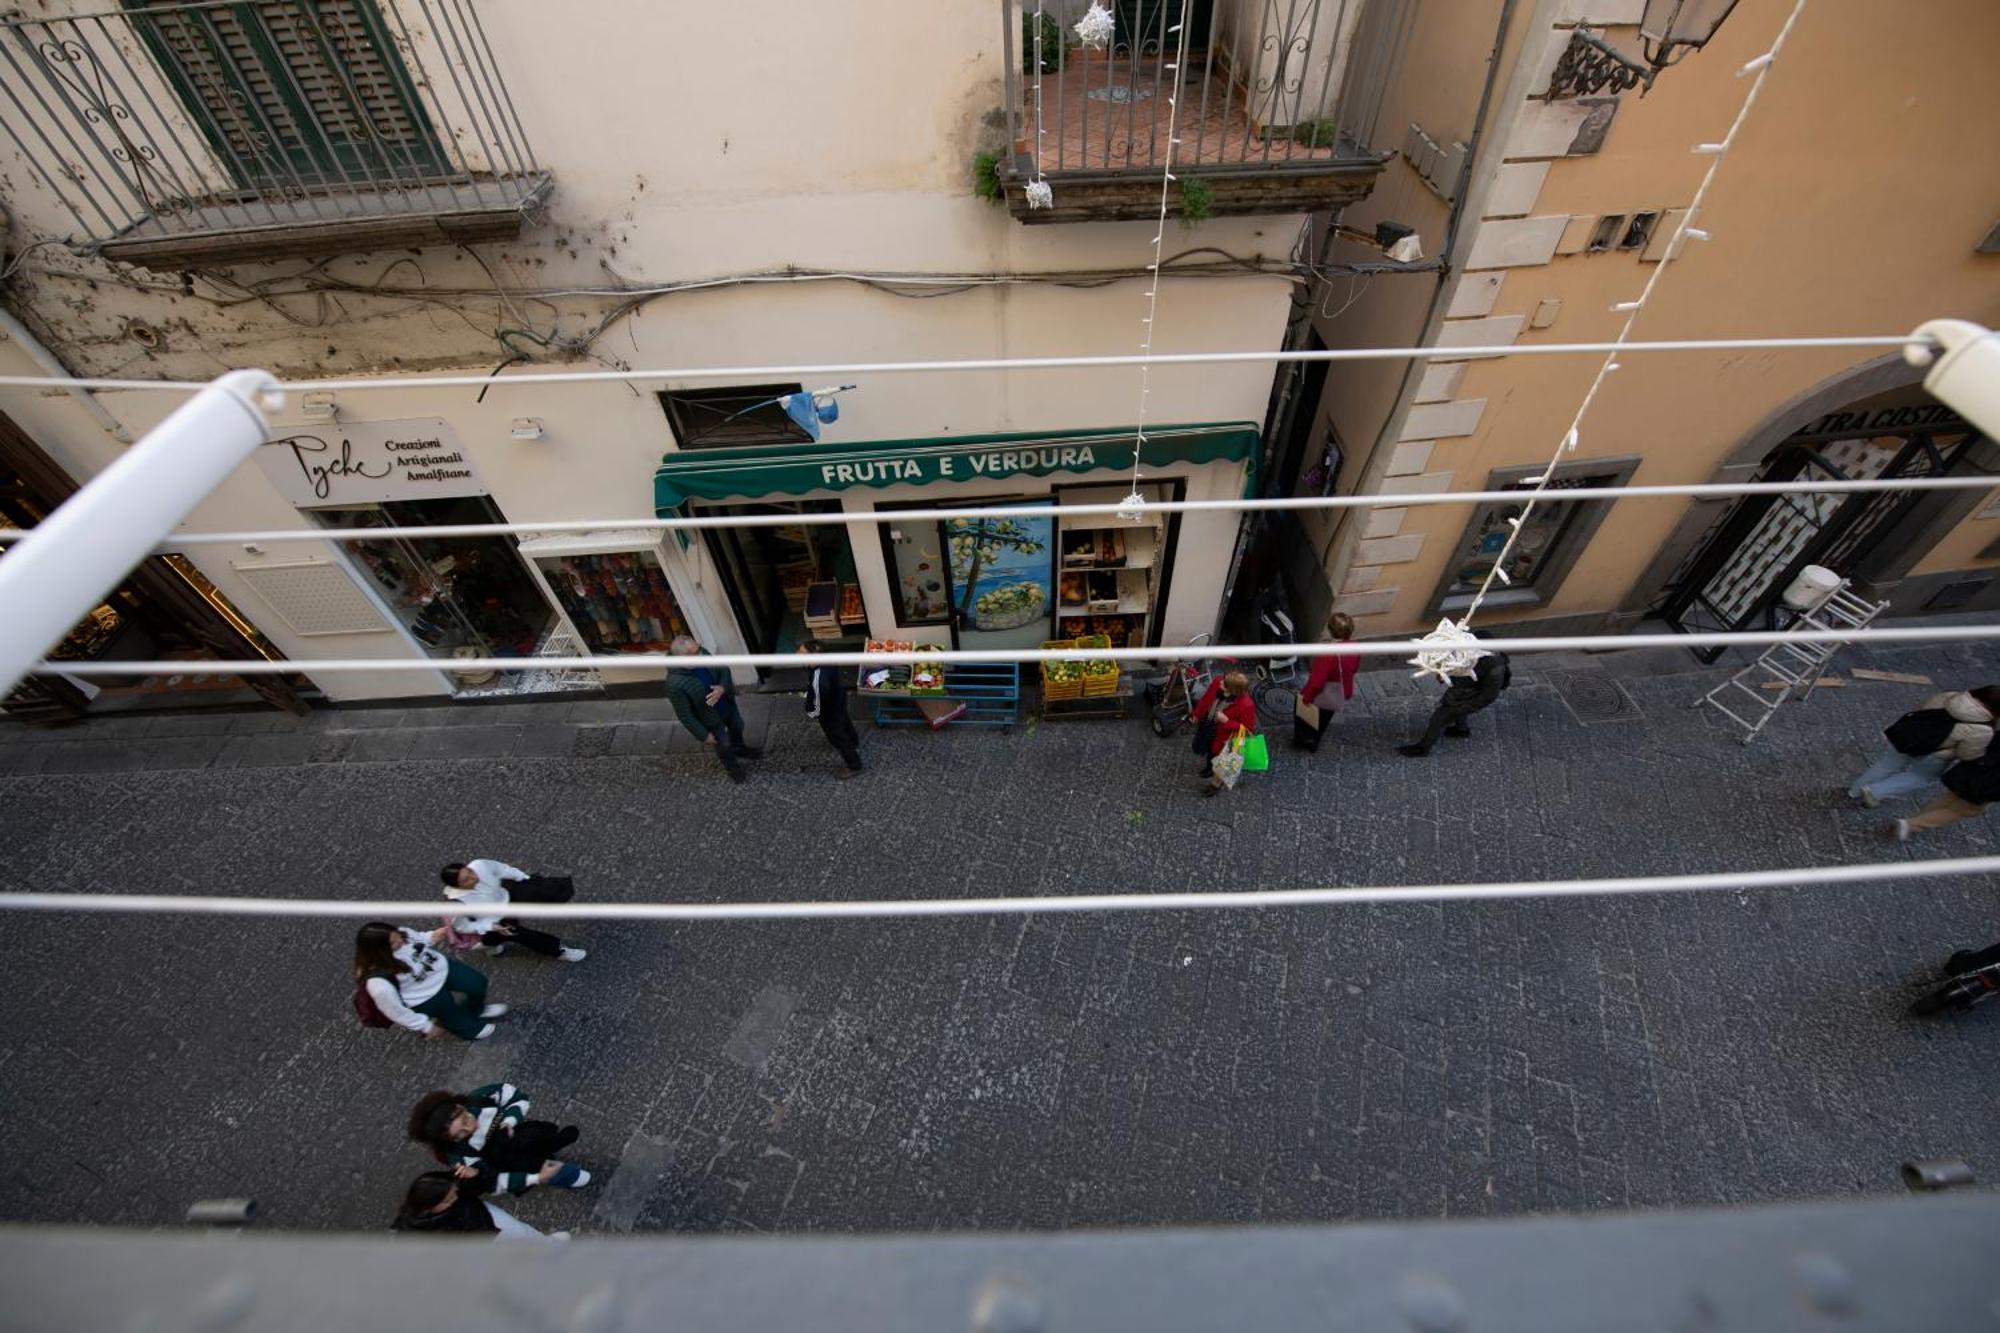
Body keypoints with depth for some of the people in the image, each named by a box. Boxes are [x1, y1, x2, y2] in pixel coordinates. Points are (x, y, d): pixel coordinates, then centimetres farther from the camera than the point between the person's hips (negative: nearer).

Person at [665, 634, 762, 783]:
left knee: (737, 728, 32)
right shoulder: (675, 684, -39)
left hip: (728, 705, 5)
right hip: (711, 720, -5)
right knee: (724, 745, 23)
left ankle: (739, 749, 66)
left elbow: (724, 670, -6)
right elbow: (685, 715, -26)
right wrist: (704, 735, -16)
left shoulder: (701, 655, -23)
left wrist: (723, 688, -26)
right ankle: (732, 767, 55)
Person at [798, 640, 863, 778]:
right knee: (844, 722, 35)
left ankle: (854, 766, 42)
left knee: (837, 736, 19)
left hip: (830, 711, -8)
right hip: (838, 697, 8)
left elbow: (819, 706, -30)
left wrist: (811, 714, -7)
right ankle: (854, 744, 66)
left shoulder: (818, 681, -46)